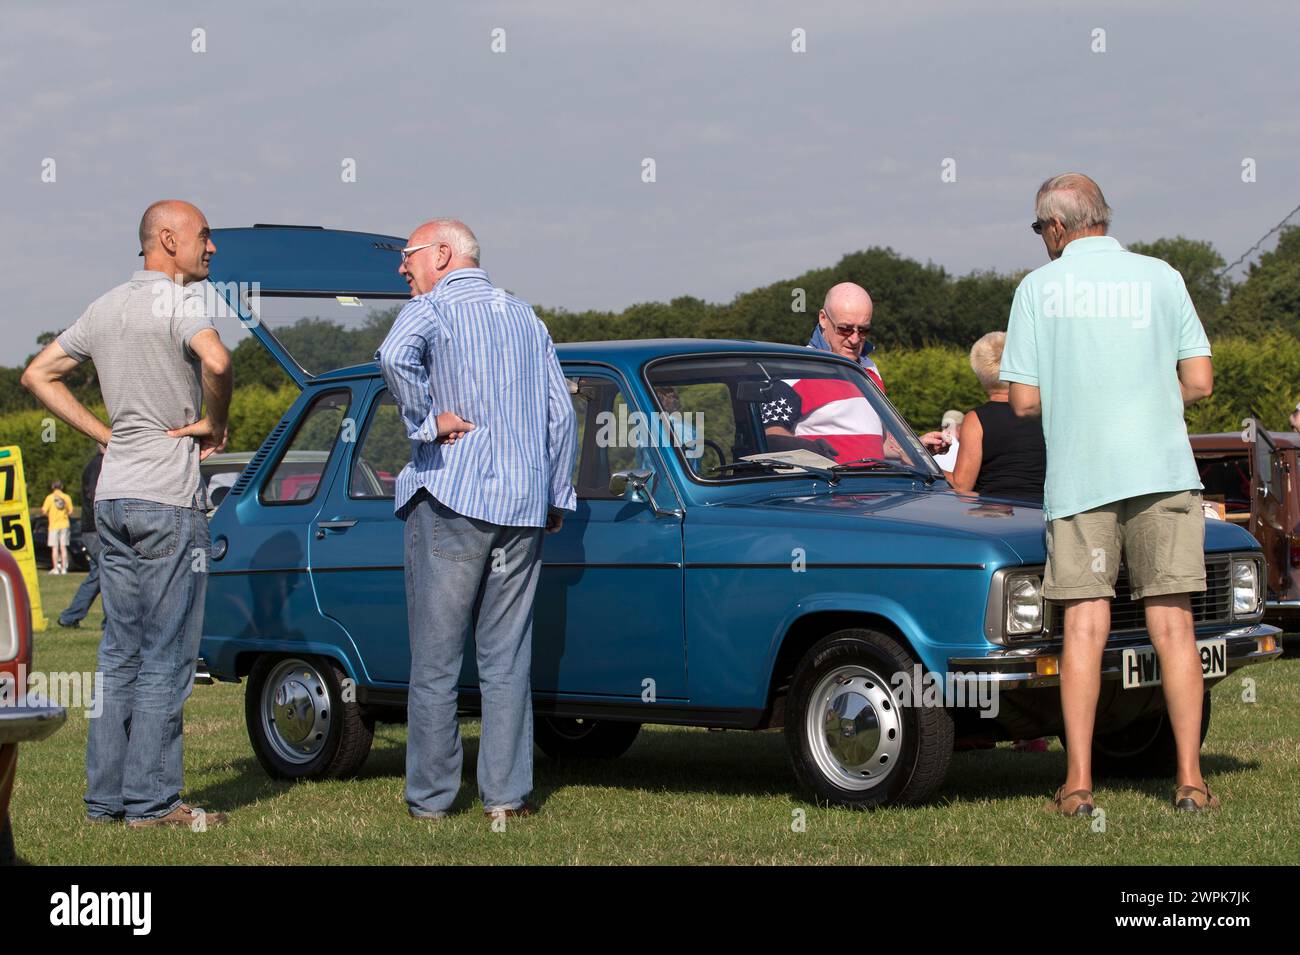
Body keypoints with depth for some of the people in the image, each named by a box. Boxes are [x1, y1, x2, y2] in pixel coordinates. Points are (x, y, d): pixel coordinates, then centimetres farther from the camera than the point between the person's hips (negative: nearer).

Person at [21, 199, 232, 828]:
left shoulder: (106, 307, 14)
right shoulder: (176, 302, -10)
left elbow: (38, 375, 20)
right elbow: (216, 361, -30)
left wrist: (105, 435, 15)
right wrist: (215, 423, -12)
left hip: (112, 497, 8)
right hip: (168, 499, -8)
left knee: (120, 652, 12)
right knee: (166, 657, -3)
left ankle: (105, 796, 14)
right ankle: (151, 802, -1)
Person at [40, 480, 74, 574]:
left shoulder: (50, 497, -6)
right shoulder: (67, 497, 2)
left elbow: (44, 511, -8)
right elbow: (70, 512, 3)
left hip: (54, 525, -2)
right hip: (64, 524, 2)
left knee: (54, 548, 1)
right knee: (63, 547, 6)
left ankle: (55, 568, -1)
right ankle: (63, 568, 4)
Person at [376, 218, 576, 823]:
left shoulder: (432, 309, -2)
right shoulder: (525, 317, 17)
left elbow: (395, 356, -26)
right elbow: (561, 413, 16)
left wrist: (428, 420, -15)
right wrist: (556, 497, 20)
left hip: (450, 500, -5)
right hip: (521, 510, 5)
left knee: (436, 660, 1)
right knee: (507, 661, 8)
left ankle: (430, 796, 5)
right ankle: (507, 795, 6)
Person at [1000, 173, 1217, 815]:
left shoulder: (1038, 287, 3)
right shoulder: (1160, 278, 6)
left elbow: (1024, 402, 0)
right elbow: (1199, 383, 4)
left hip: (1078, 477, -1)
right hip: (1162, 470, 1)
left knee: (1084, 629, 1)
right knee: (1172, 626, 3)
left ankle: (1077, 785, -1)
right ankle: (1190, 781, 1)